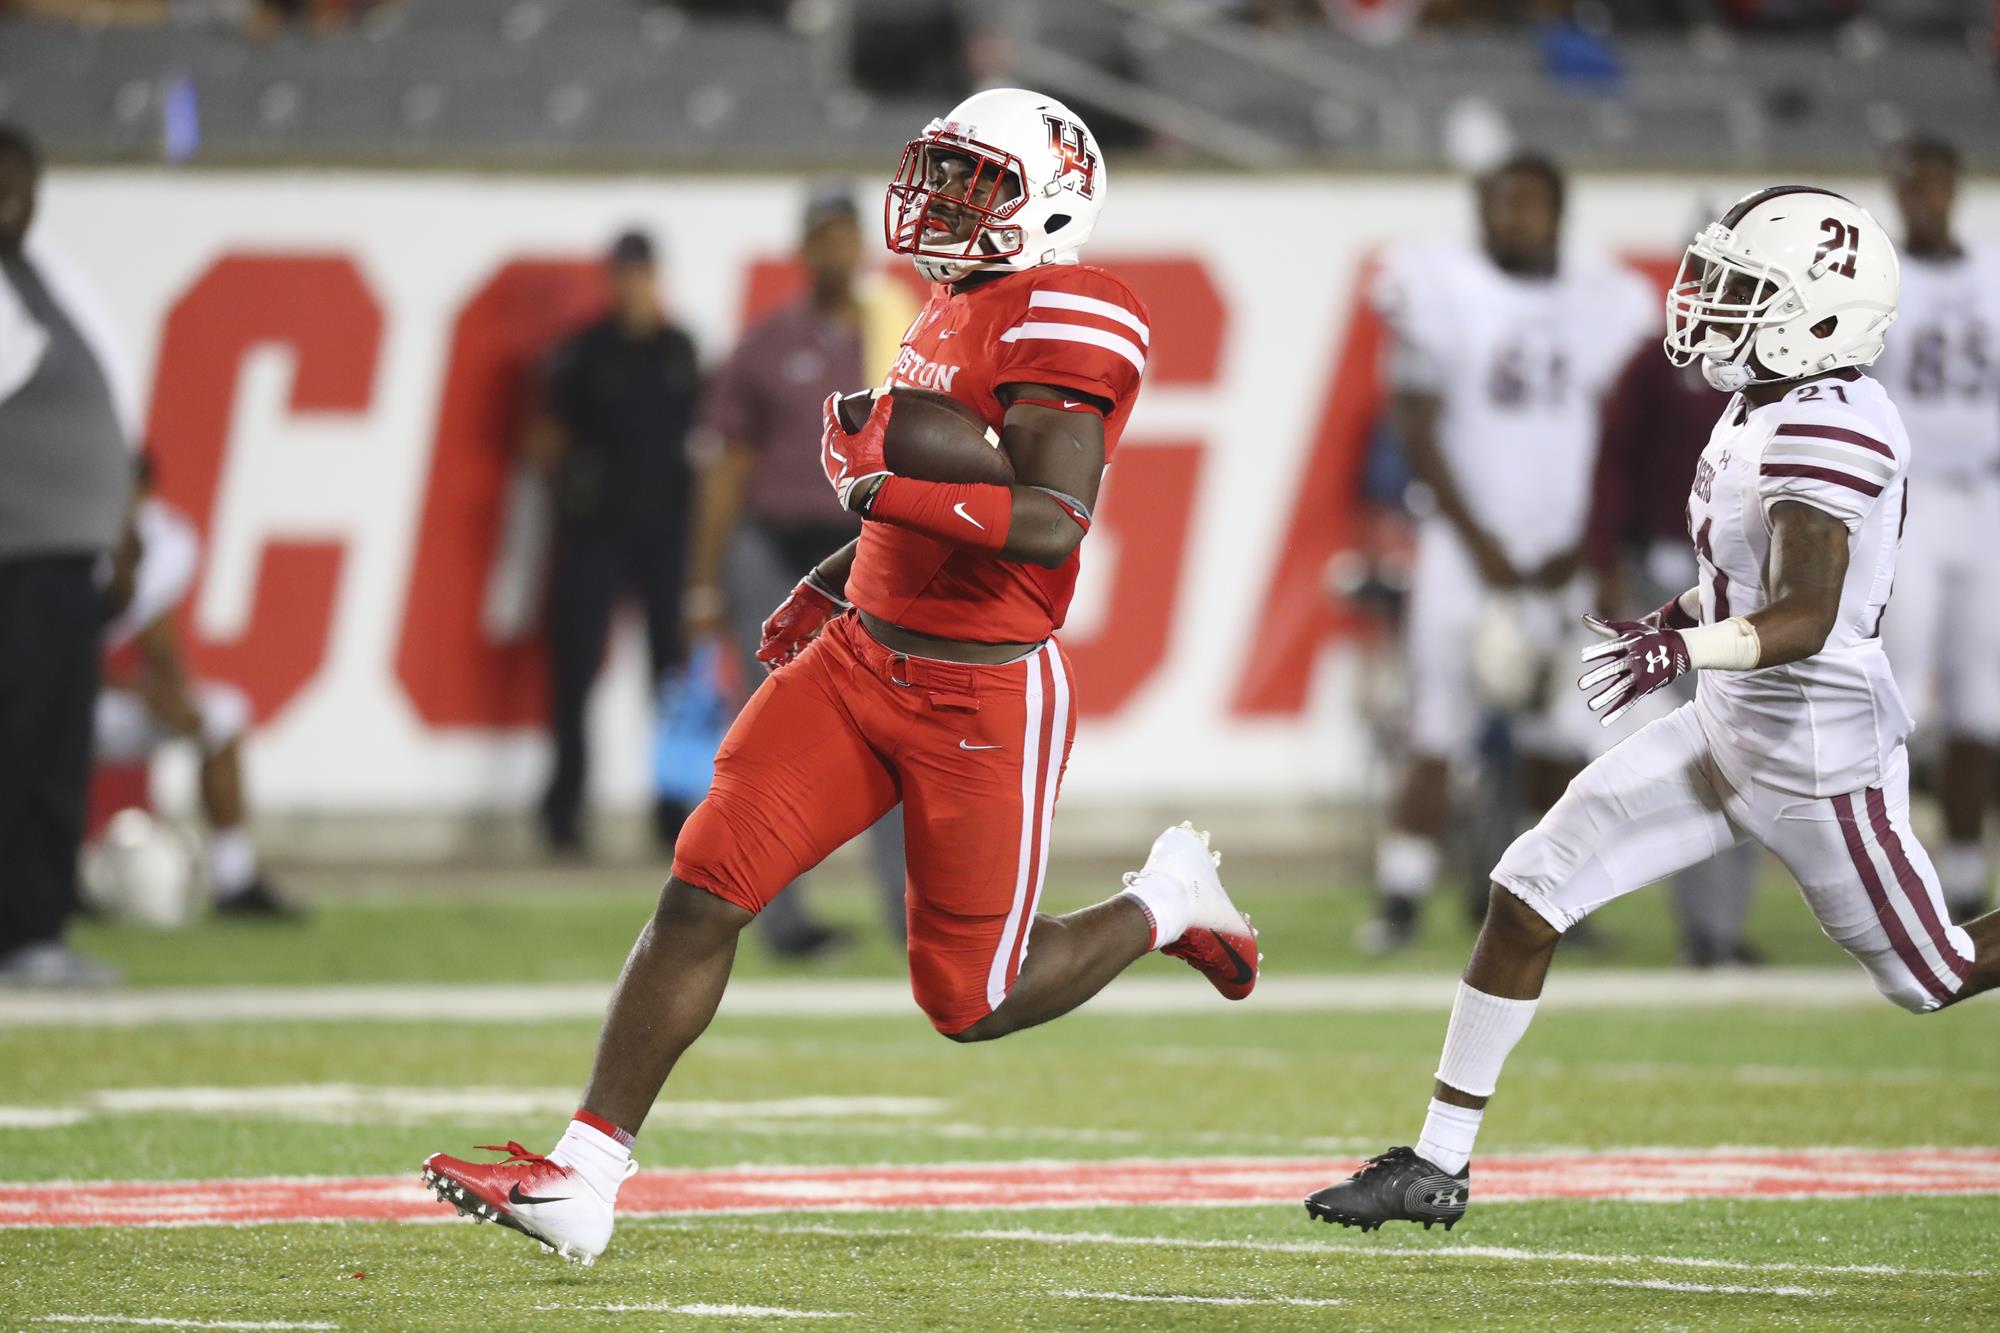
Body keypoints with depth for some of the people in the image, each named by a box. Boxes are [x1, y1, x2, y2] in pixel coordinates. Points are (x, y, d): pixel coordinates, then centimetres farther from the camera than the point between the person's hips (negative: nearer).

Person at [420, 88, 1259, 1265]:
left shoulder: (1064, 318, -16)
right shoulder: (953, 316, 13)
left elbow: (1052, 523, -25)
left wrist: (886, 489, -28)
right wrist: (835, 586, 22)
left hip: (982, 700, -8)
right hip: (859, 659, 8)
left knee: (971, 1002, 4)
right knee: (703, 893, -6)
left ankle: (1167, 904, 31)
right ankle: (584, 1178, -4)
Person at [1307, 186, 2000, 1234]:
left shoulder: (1825, 432, -24)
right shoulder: (1769, 406, 5)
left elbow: (1806, 618, -31)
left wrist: (1682, 648, -43)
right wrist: (1684, 616, 9)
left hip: (1818, 754, -9)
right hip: (1727, 728, 9)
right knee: (1528, 891, 2)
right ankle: (1438, 1166, 8)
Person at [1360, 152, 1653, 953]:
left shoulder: (1607, 305, 5)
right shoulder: (1440, 290, -3)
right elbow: (1418, 431, -4)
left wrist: (1581, 548, -5)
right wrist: (1479, 544, -10)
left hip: (1569, 553, 3)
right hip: (1469, 545, -3)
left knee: (1557, 740, 4)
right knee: (1436, 735, -9)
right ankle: (1400, 900, -8)